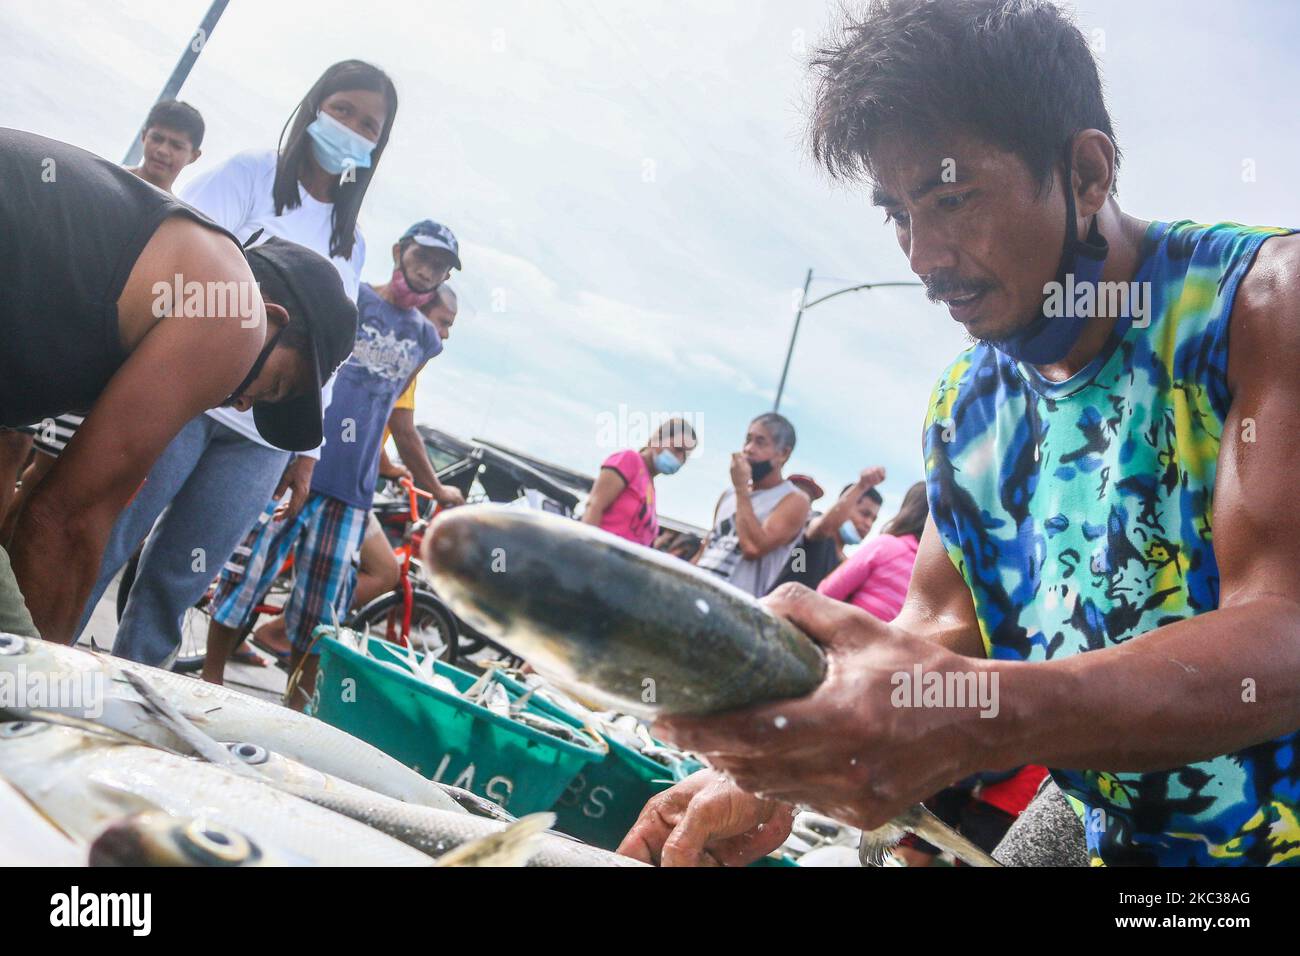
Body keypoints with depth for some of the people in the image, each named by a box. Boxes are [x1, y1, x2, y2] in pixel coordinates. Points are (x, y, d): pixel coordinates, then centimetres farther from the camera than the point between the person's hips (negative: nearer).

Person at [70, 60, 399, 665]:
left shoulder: (351, 245, 20)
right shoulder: (252, 174, 7)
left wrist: (308, 448, 16)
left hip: (262, 439, 4)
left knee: (177, 582, 0)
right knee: (98, 550, -6)